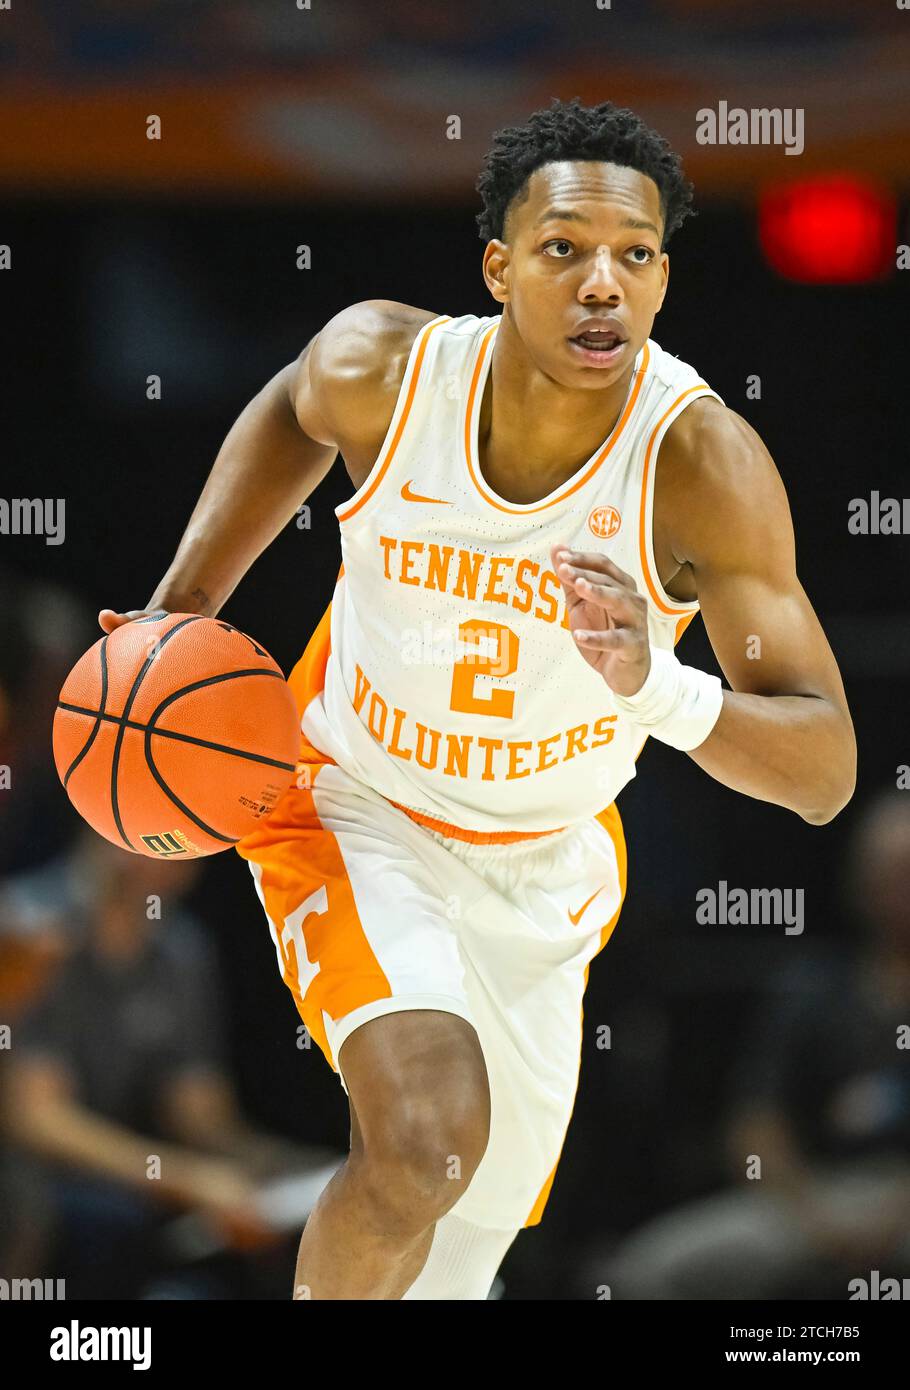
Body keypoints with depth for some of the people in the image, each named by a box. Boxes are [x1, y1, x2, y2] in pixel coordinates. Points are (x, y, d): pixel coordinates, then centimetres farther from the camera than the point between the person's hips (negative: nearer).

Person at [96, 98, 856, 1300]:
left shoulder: (702, 462, -29)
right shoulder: (382, 368, -24)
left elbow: (826, 773, -32)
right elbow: (295, 411, 5)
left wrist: (661, 688, -50)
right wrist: (185, 607, -1)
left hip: (544, 873, 2)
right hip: (353, 810, -2)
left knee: (454, 1262, 16)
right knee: (427, 1138, -28)